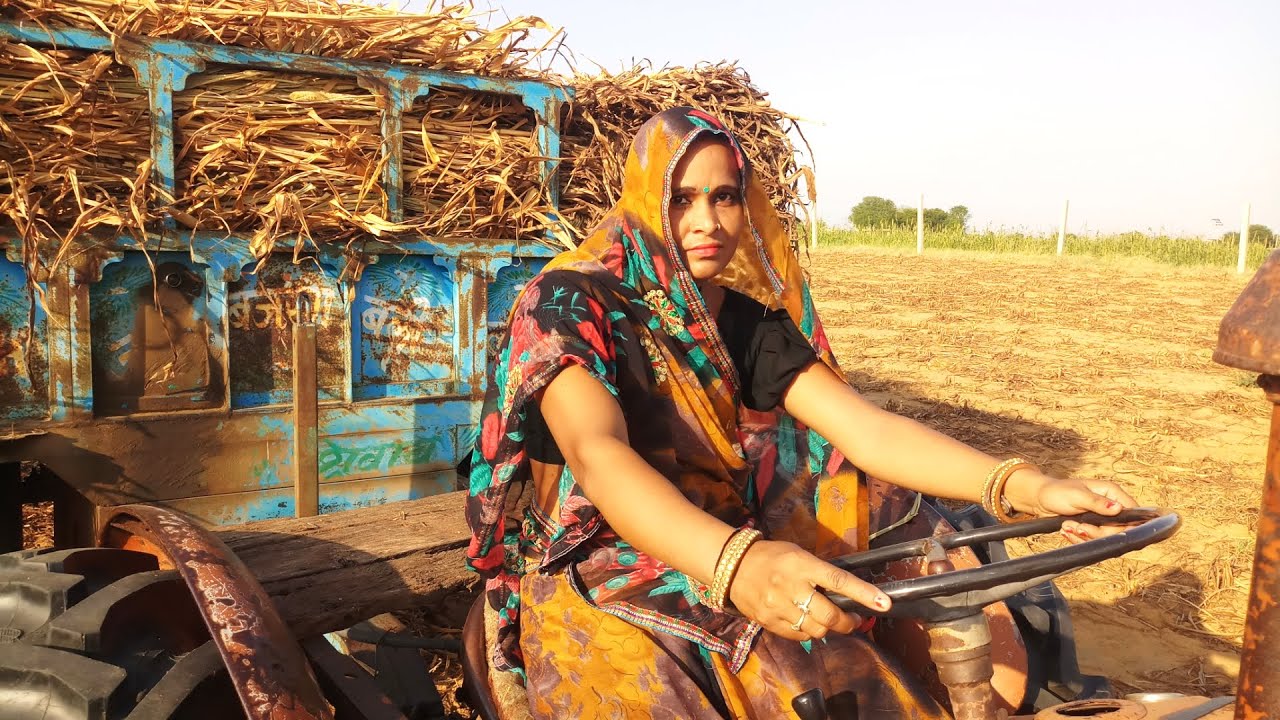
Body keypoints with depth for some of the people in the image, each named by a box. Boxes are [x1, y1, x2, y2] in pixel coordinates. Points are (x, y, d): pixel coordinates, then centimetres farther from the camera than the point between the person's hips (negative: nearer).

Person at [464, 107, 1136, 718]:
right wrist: (736, 562, -50)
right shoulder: (571, 302, -13)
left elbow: (863, 429, -8)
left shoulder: (749, 323, 4)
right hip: (597, 583, -5)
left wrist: (1022, 484, -25)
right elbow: (597, 455, -31)